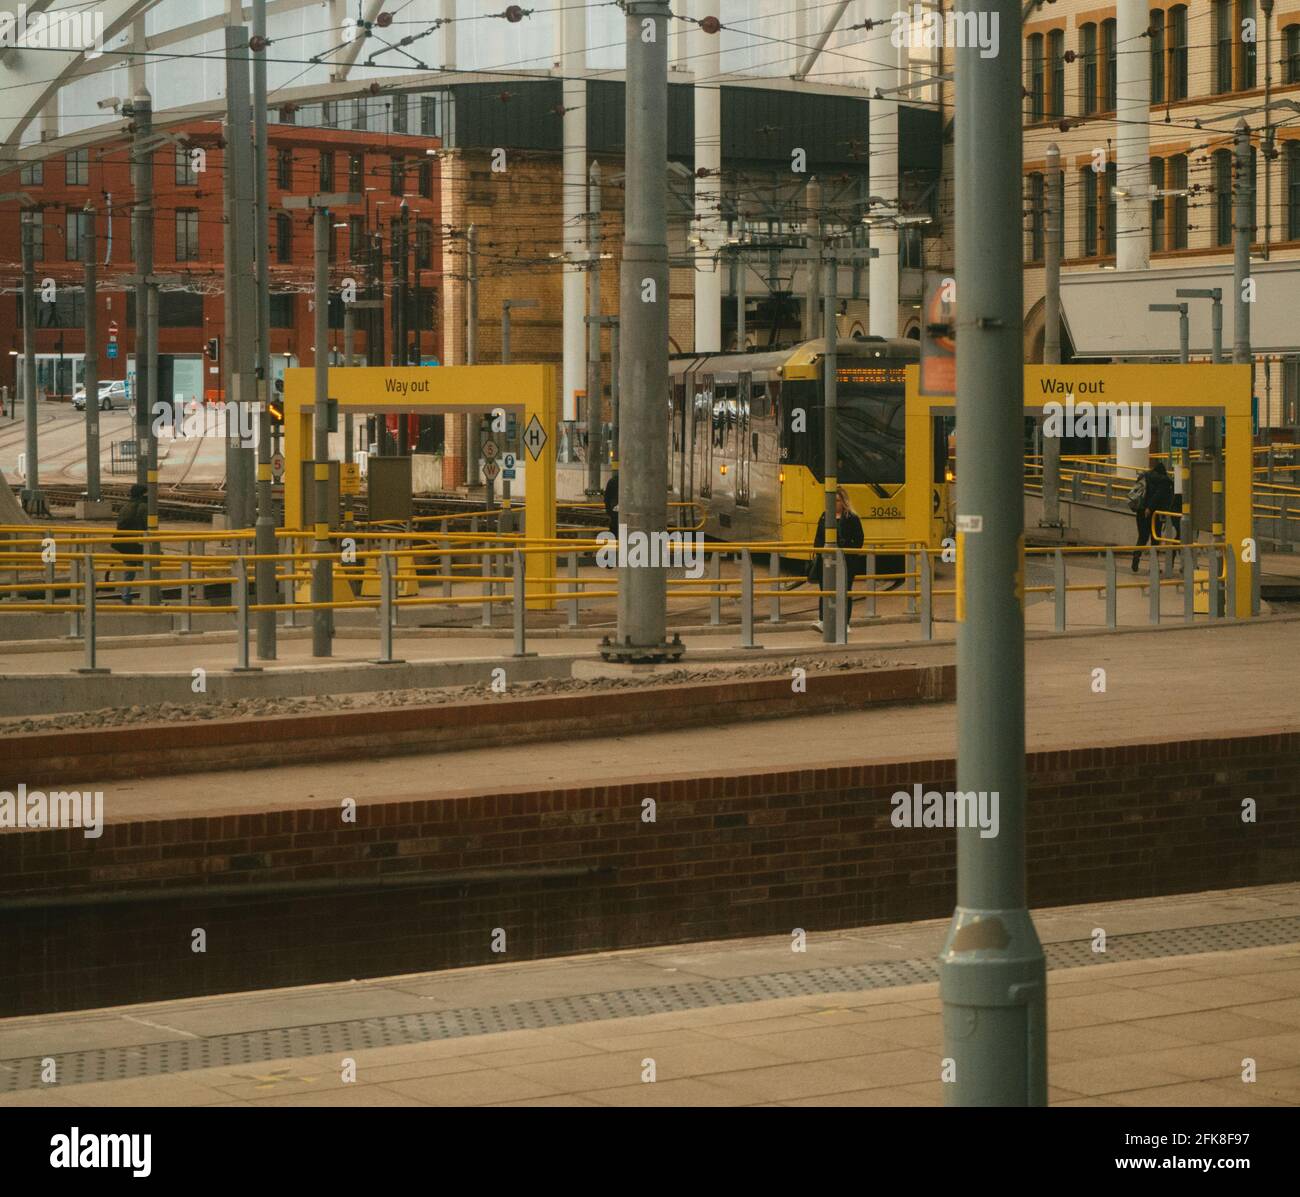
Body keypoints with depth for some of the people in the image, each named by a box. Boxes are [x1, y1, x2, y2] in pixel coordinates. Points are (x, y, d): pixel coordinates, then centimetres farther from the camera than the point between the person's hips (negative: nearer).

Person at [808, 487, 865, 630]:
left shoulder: (852, 519, -3)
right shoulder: (825, 516, 10)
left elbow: (859, 539, -2)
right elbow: (818, 537, 14)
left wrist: (853, 554, -10)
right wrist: (817, 552, 4)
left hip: (846, 561, -4)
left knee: (845, 592, 4)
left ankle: (845, 623, 10)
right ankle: (822, 621, -4)